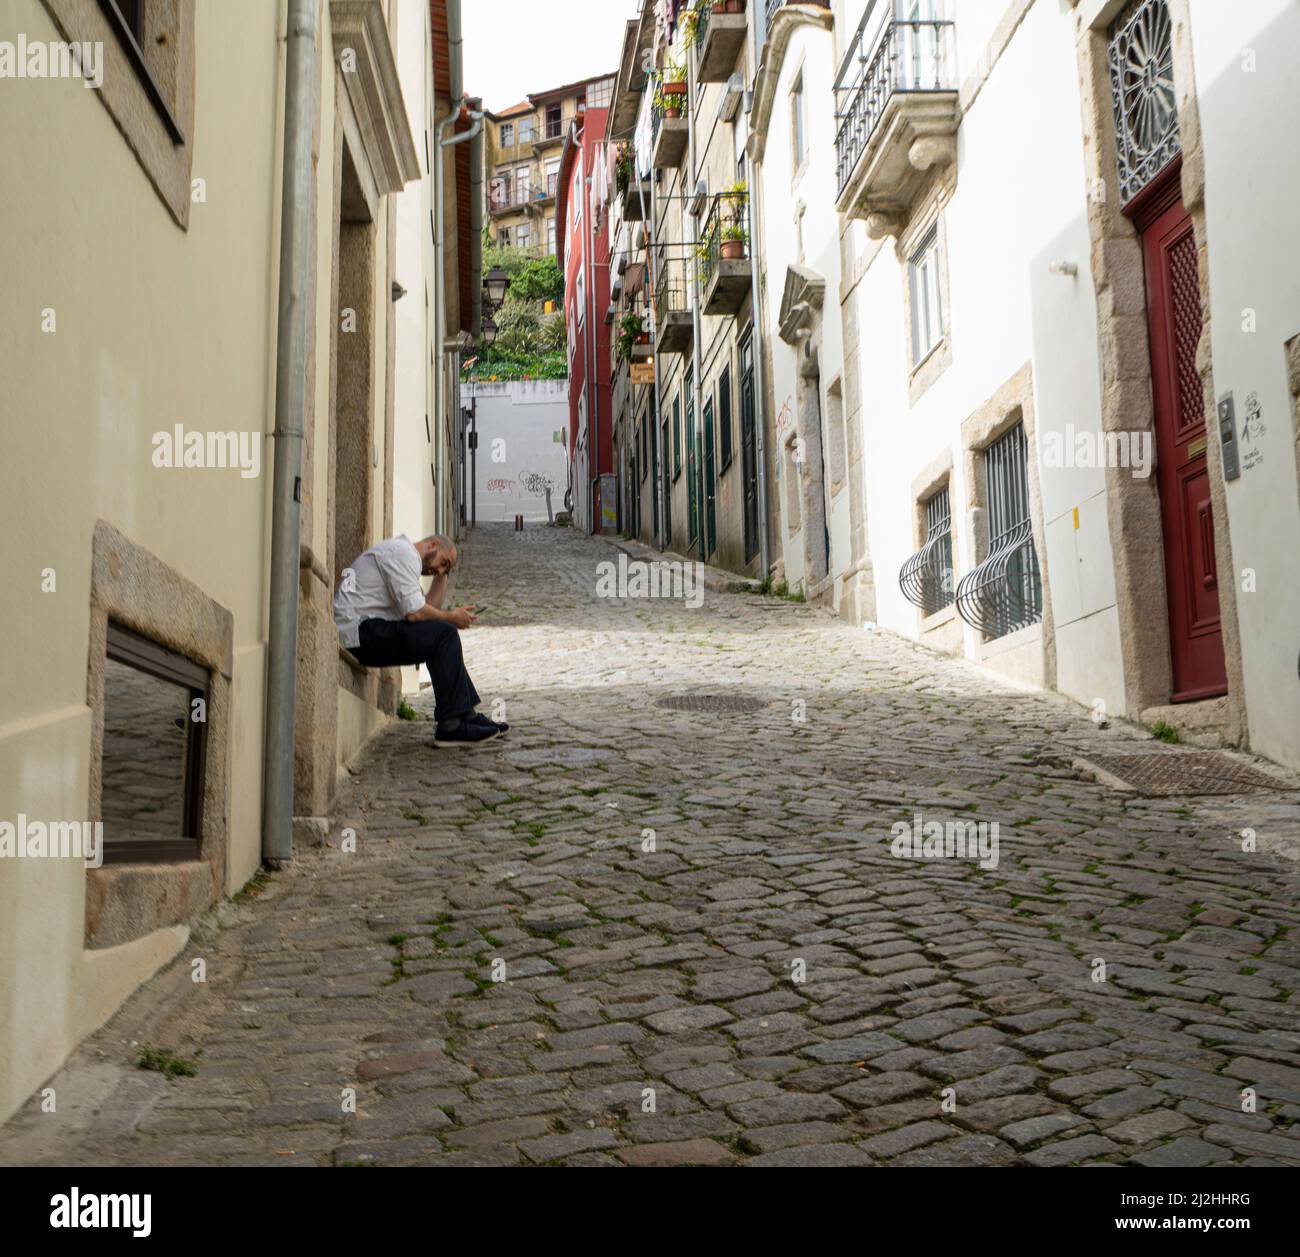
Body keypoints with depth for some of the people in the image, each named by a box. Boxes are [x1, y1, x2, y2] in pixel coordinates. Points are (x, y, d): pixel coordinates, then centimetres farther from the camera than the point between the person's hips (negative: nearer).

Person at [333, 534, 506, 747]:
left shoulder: (403, 555, 23)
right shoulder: (403, 552, -10)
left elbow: (430, 606, 18)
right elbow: (414, 612, -19)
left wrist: (442, 575, 16)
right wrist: (452, 617, -5)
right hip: (360, 631, -11)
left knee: (440, 641, 14)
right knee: (444, 634, -17)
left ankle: (467, 715, 15)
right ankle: (450, 727, -15)